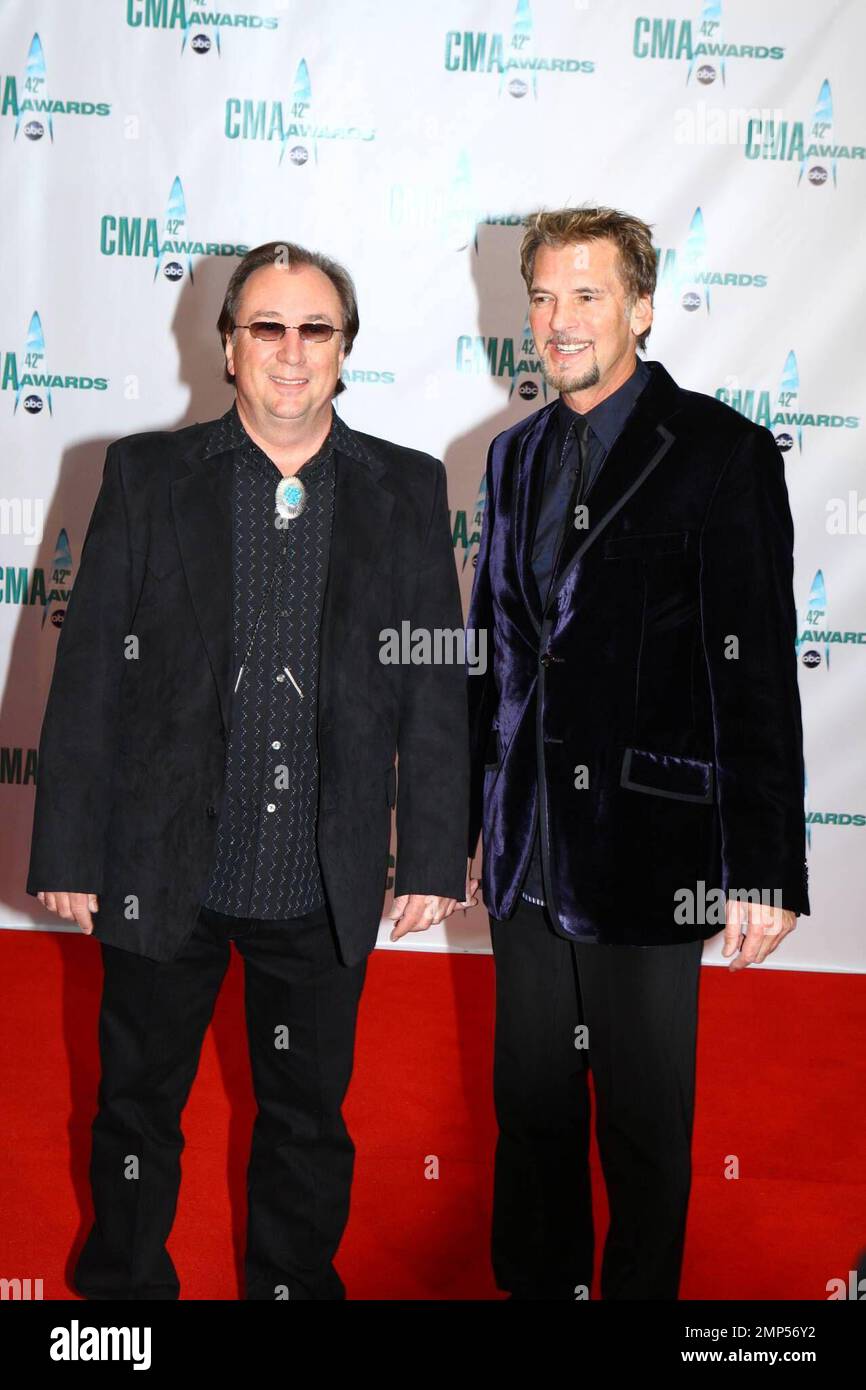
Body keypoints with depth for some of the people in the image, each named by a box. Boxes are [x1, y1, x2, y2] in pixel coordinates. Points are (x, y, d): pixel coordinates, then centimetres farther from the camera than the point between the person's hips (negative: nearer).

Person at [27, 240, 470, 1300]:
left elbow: (436, 688, 1)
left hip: (325, 887, 1)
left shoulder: (408, 491, 0)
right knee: (139, 1104, 17)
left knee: (308, 1117, 17)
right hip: (163, 871, 0)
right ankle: (122, 1281, 41)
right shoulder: (146, 476, -2)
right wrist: (67, 854, -5)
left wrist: (436, 859, -1)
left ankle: (296, 1283, 39)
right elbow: (88, 674, -3)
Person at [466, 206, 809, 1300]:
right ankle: (534, 1283, 37)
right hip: (528, 849, 6)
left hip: (645, 850, -5)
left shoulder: (721, 451, -8)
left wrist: (764, 869, -16)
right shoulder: (514, 454, 10)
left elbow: (757, 671, -13)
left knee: (643, 1127, 9)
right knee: (531, 1107, 18)